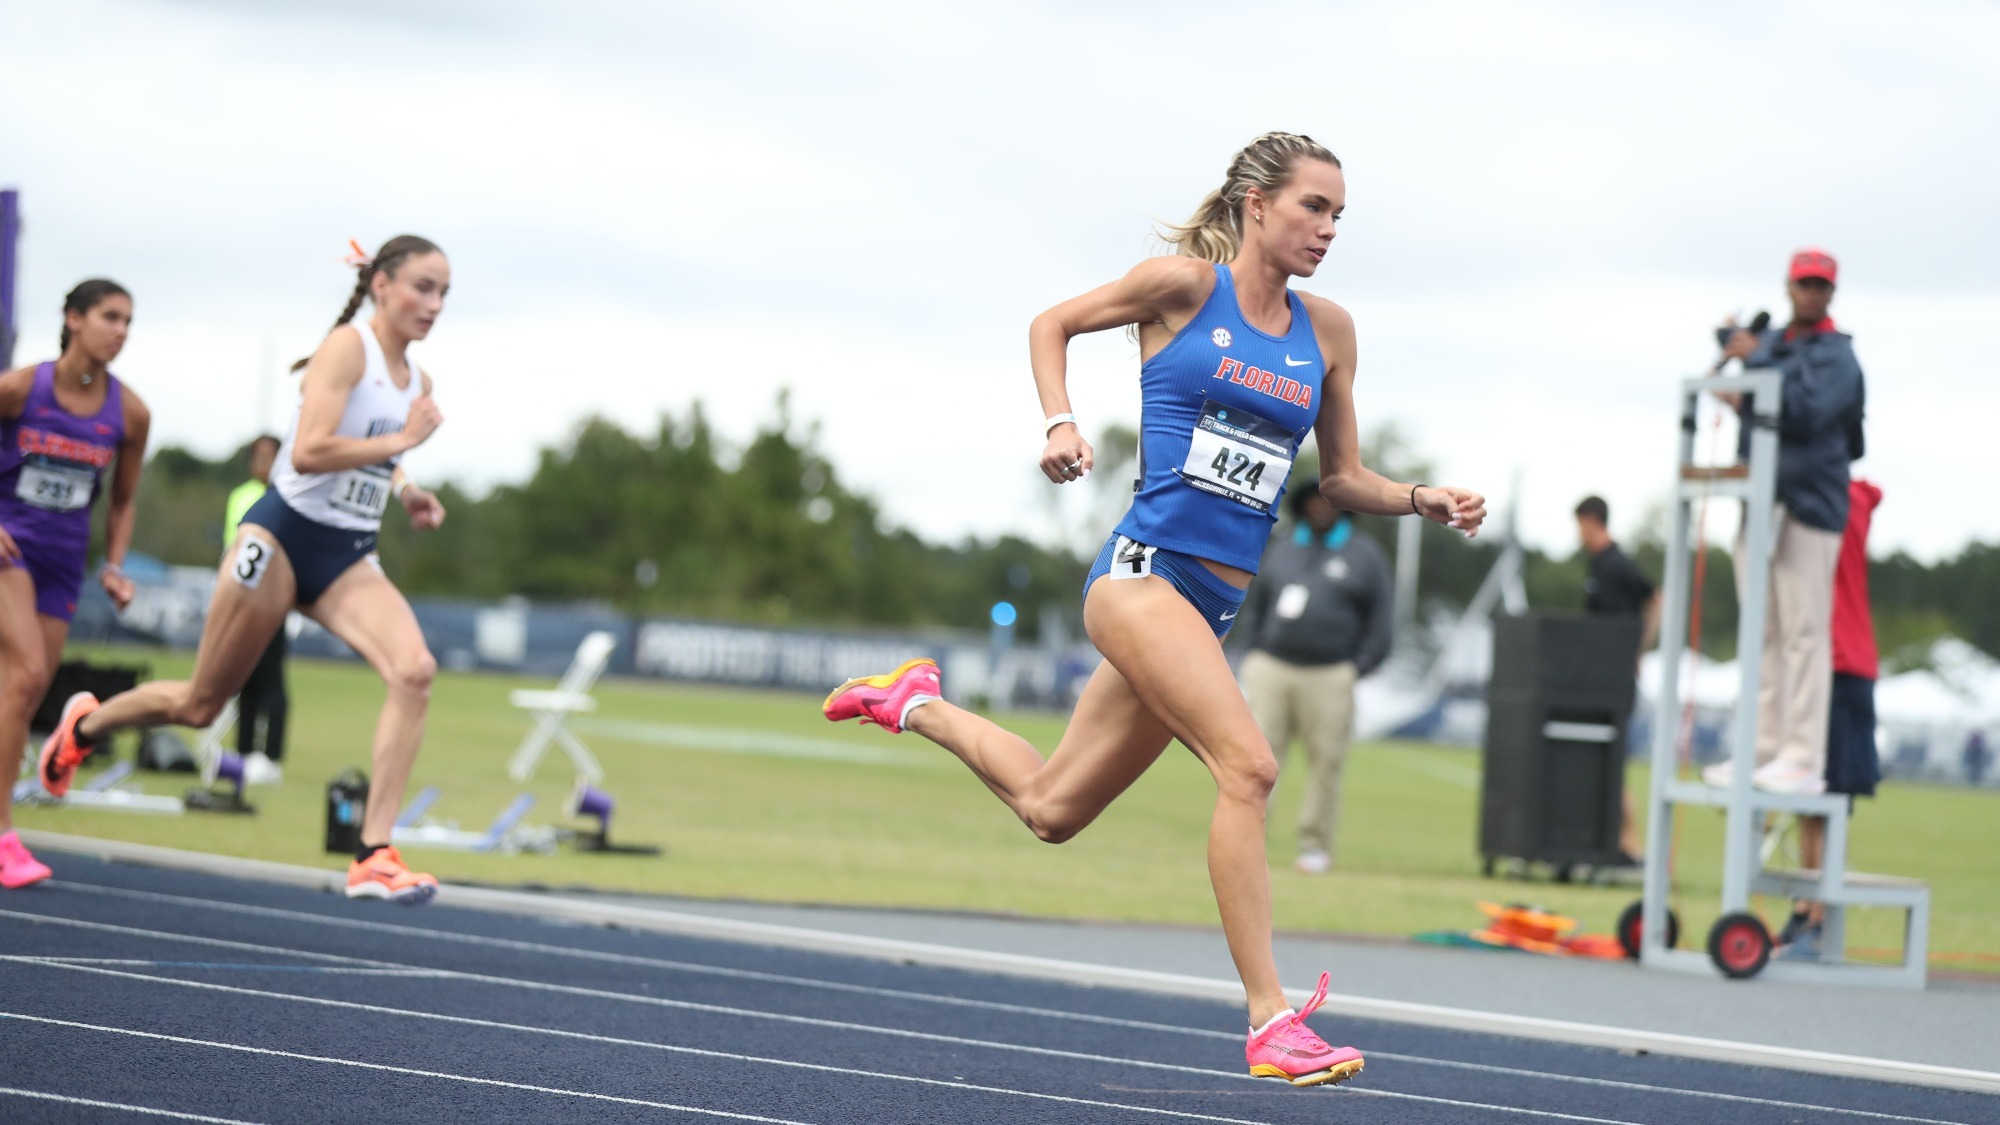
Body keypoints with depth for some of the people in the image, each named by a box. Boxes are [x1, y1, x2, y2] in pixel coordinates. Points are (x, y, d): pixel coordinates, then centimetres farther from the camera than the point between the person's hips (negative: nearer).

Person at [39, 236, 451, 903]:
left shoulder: (417, 383, 10)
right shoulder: (348, 348, -14)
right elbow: (308, 453, -26)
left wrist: (404, 490, 9)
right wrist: (402, 441, -21)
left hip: (347, 559, 6)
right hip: (282, 538, -6)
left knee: (415, 670, -22)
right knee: (200, 705, 7)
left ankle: (373, 858, -24)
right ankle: (85, 724, 40)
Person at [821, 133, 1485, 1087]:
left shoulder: (1327, 331, 11)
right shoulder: (1185, 283, -3)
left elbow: (1341, 481, 17)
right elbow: (1052, 324, 11)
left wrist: (1425, 502, -1)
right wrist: (1059, 424, -5)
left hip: (1214, 607, 7)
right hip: (1143, 570, -7)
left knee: (1049, 809, 17)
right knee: (1247, 764, -25)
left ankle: (918, 703, 43)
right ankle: (1269, 1022, -22)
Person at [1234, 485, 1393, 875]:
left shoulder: (1365, 555, 7)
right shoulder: (1281, 550, 17)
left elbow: (1381, 619, 4)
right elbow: (1253, 606, 23)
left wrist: (1356, 670, -4)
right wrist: (1256, 656, 10)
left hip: (1329, 678, -2)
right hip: (1271, 671, 2)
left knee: (1325, 762, -3)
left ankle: (1316, 846, 4)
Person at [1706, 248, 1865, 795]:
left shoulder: (1836, 355, -5)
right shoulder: (1771, 343, 18)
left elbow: (1805, 412, -20)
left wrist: (1755, 359, -16)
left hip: (1809, 506, -8)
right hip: (1760, 504, 8)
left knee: (1804, 632, -10)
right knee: (1763, 636, 9)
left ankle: (1804, 761, -12)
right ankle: (1763, 751, 13)